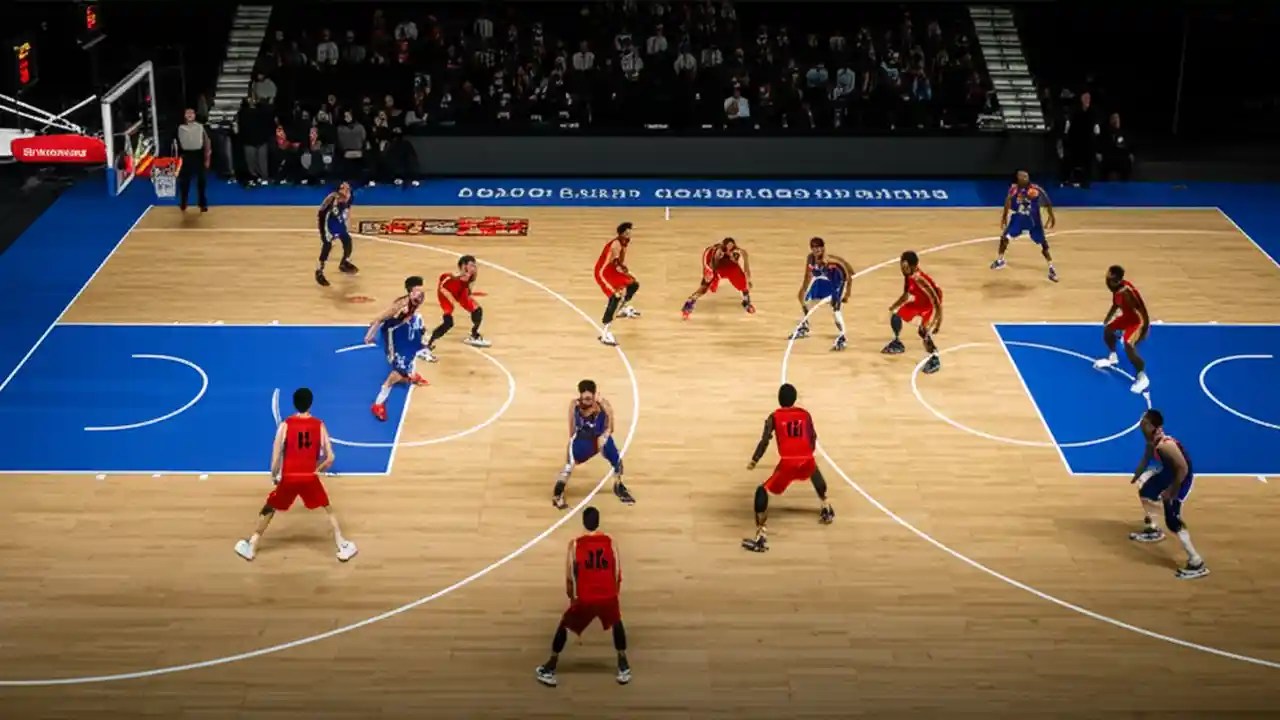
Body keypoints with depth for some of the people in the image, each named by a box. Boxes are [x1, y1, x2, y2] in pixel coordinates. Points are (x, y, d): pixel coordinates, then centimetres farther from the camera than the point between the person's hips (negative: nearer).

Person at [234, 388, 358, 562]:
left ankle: (251, 547, 26)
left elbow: (276, 458, -6)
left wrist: (274, 476, 12)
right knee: (328, 509, 21)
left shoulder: (285, 425, -5)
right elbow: (330, 458, -2)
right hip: (310, 477, 0)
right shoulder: (319, 425, 0)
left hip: (289, 478, 0)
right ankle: (343, 547, 17)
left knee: (269, 509, 21)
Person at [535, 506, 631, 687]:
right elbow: (618, 574, 3)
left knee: (564, 626, 22)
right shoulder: (610, 542, -1)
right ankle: (624, 669, 27)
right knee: (617, 624, 30)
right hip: (608, 597, 1)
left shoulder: (575, 544, -4)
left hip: (585, 598, -1)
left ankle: (549, 670, 21)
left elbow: (570, 577, 1)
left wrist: (571, 597, 18)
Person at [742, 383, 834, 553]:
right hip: (807, 460, 4)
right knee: (815, 473, 41)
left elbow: (765, 441, 0)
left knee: (762, 491, 8)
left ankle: (760, 538, -5)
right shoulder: (805, 414, 17)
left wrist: (754, 461, 8)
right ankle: (826, 509, 49)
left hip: (787, 463, -4)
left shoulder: (774, 416, 9)